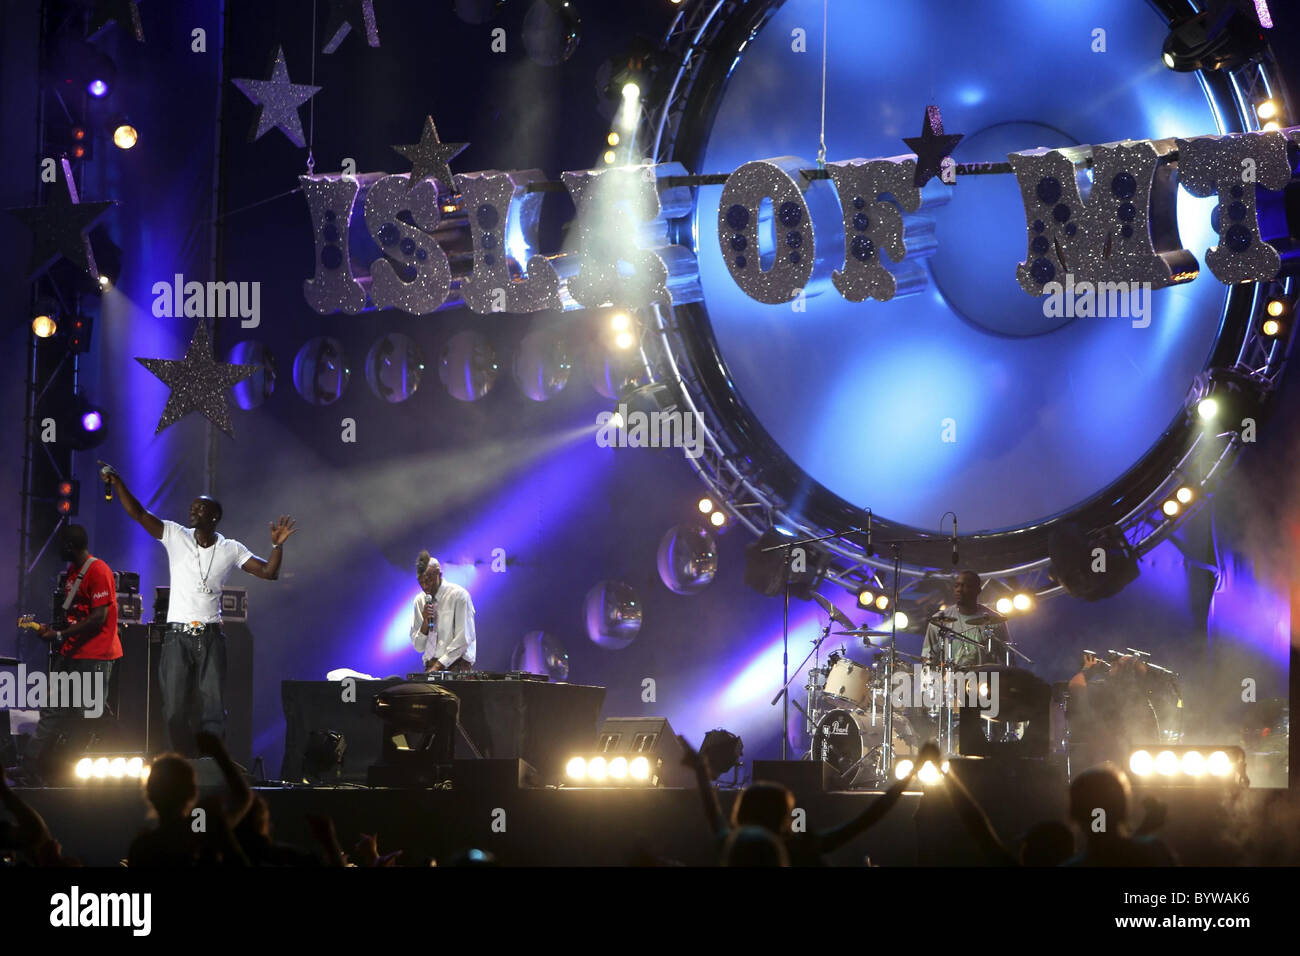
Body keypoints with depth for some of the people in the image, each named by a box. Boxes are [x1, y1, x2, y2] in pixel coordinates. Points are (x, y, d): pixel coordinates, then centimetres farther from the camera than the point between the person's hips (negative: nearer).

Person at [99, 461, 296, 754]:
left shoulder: (230, 550, 4)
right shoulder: (175, 536, 3)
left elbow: (268, 572, 1)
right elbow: (138, 513, -4)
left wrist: (277, 545, -15)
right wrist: (117, 482, -15)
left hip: (210, 638, 0)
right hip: (178, 638, 0)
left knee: (214, 710, -3)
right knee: (174, 712, -1)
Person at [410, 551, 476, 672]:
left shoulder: (458, 595, -2)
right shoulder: (420, 600, 13)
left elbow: (463, 639, -9)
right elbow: (418, 647, 13)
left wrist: (439, 665, -13)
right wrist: (425, 622, -4)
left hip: (456, 665, -5)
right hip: (430, 667, 5)